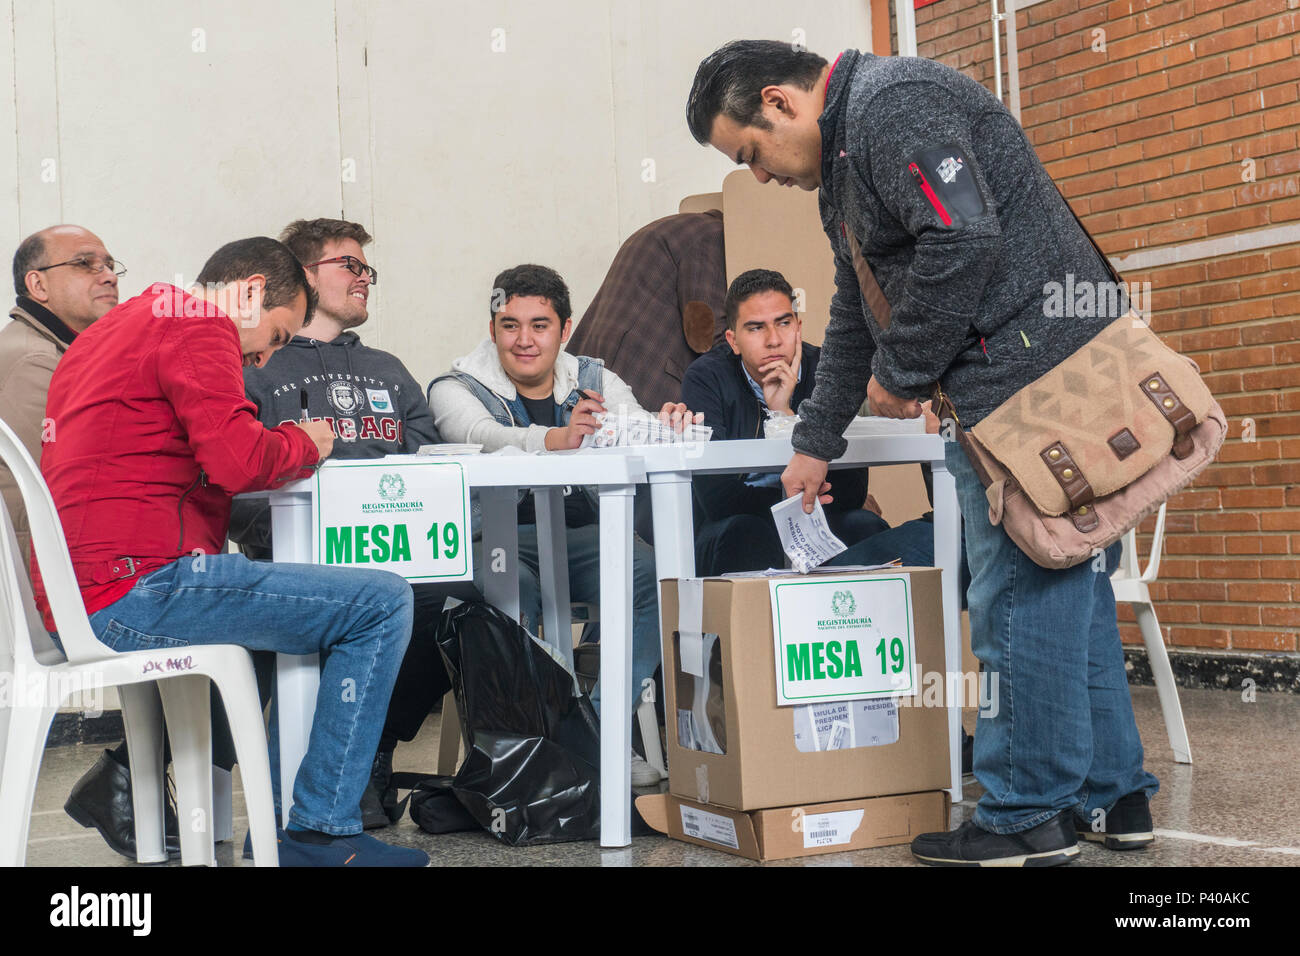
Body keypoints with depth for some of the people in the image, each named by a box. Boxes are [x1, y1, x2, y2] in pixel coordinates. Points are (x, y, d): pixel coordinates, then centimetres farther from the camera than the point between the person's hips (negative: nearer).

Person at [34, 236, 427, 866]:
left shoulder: (107, 332, 26)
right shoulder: (196, 324, -4)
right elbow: (238, 459, -18)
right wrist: (305, 444, 2)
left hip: (74, 601, 11)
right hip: (135, 591, -11)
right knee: (383, 603, -8)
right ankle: (318, 834, -4)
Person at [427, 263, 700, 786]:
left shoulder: (594, 380, 14)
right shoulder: (455, 389, 1)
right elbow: (480, 435, -22)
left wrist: (665, 425, -30)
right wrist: (556, 439, -43)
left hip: (580, 532, 4)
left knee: (653, 574, -25)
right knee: (514, 588, -36)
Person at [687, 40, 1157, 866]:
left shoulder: (895, 105, -11)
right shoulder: (845, 158, 24)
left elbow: (964, 240, -24)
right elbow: (858, 313, 30)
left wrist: (900, 371, -13)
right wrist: (817, 442, 32)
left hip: (1032, 378, -11)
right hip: (1058, 384, 11)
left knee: (1023, 595, -5)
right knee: (1068, 589, 13)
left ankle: (1028, 816, 3)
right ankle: (1112, 795, 21)